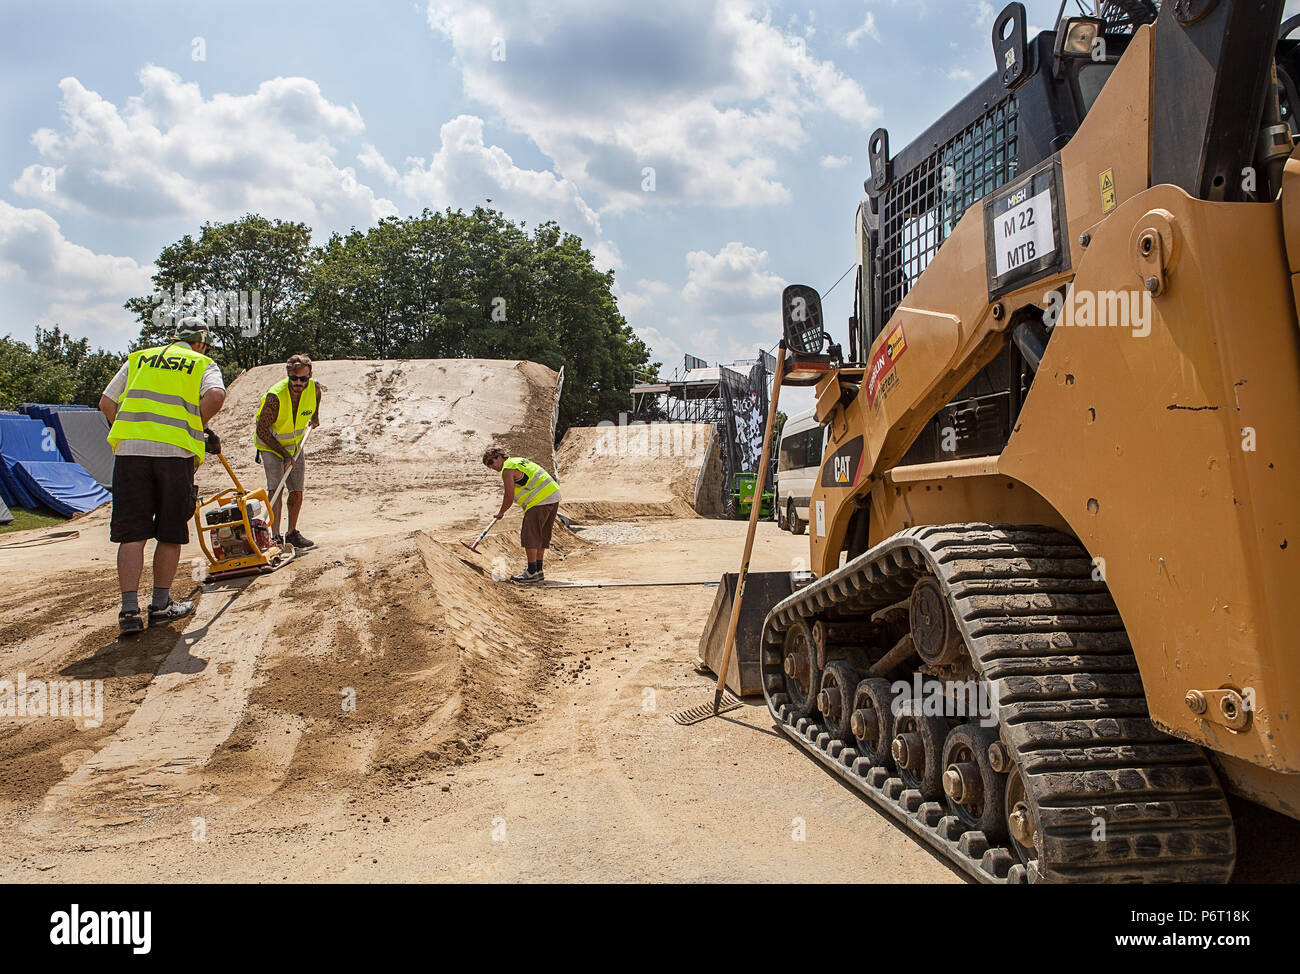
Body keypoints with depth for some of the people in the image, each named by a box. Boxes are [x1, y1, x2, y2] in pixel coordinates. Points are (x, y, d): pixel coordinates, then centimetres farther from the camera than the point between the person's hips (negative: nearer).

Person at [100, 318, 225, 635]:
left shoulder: (138, 358, 23)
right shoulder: (203, 363, 13)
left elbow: (106, 403, 17)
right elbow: (216, 395, -9)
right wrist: (198, 427, 5)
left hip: (129, 450, 3)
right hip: (175, 451, -3)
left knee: (131, 532, 4)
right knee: (170, 533, 10)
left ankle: (129, 610, -2)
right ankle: (161, 604, 17)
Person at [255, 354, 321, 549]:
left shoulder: (313, 388, -17)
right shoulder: (275, 396, -31)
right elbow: (262, 431, -23)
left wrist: (315, 416, 20)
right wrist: (283, 453, -22)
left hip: (295, 445, 5)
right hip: (271, 445, -5)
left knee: (297, 492, 5)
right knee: (276, 489, -17)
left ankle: (292, 533, 21)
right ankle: (275, 537, -15)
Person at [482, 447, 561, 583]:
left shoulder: (507, 469, -6)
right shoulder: (520, 460, 23)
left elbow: (510, 496, -8)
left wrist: (501, 512, 6)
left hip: (540, 500, -10)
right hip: (554, 496, 10)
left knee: (530, 535, -5)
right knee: (542, 535, 13)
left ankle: (532, 572, -4)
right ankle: (538, 571, 18)